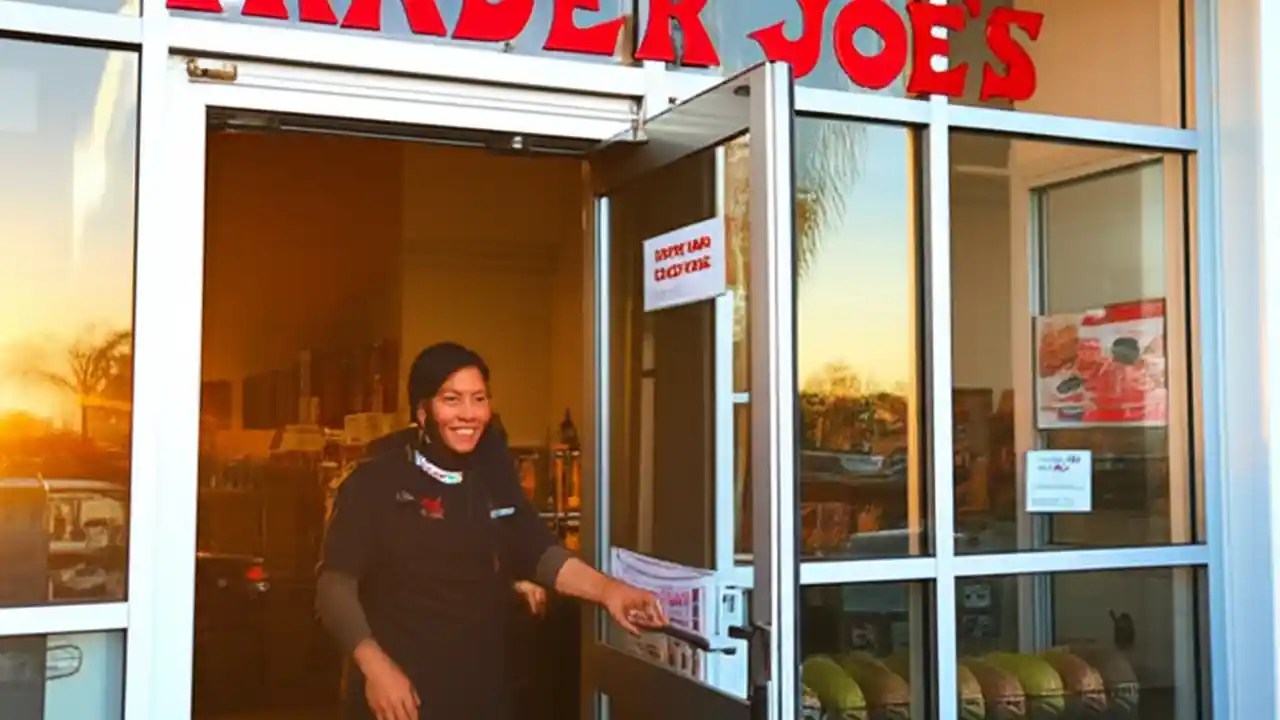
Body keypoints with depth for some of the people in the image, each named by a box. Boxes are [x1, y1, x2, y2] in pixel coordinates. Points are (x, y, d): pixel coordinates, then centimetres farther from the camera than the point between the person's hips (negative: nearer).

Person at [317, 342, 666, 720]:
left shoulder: (493, 478, 7)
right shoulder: (377, 481, -9)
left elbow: (539, 552, 3)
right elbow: (336, 584, -12)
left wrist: (606, 589, -13)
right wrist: (375, 666, -23)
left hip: (482, 689, 5)